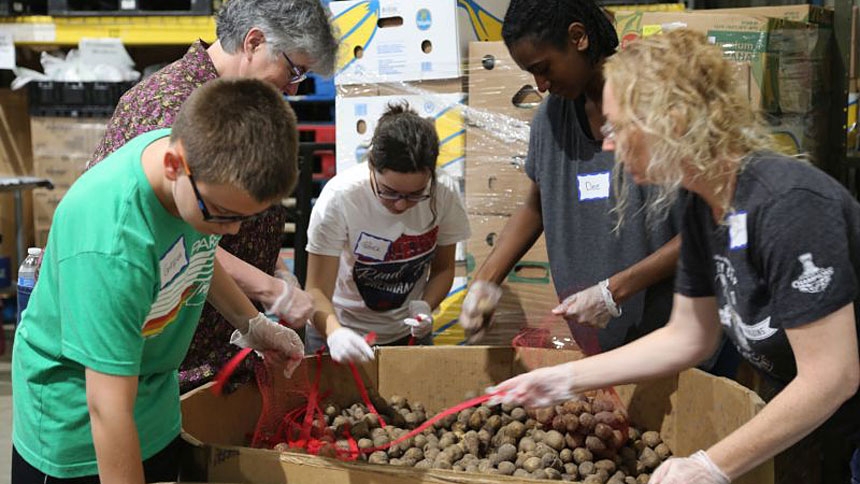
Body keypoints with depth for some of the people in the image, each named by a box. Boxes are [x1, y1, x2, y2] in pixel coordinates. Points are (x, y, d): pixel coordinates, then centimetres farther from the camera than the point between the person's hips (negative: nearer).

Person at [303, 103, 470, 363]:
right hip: (342, 331, -2)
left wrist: (425, 307, -22)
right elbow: (317, 289, -25)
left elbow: (443, 269, -3)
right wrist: (335, 333, -43)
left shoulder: (444, 193, -18)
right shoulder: (339, 197, -27)